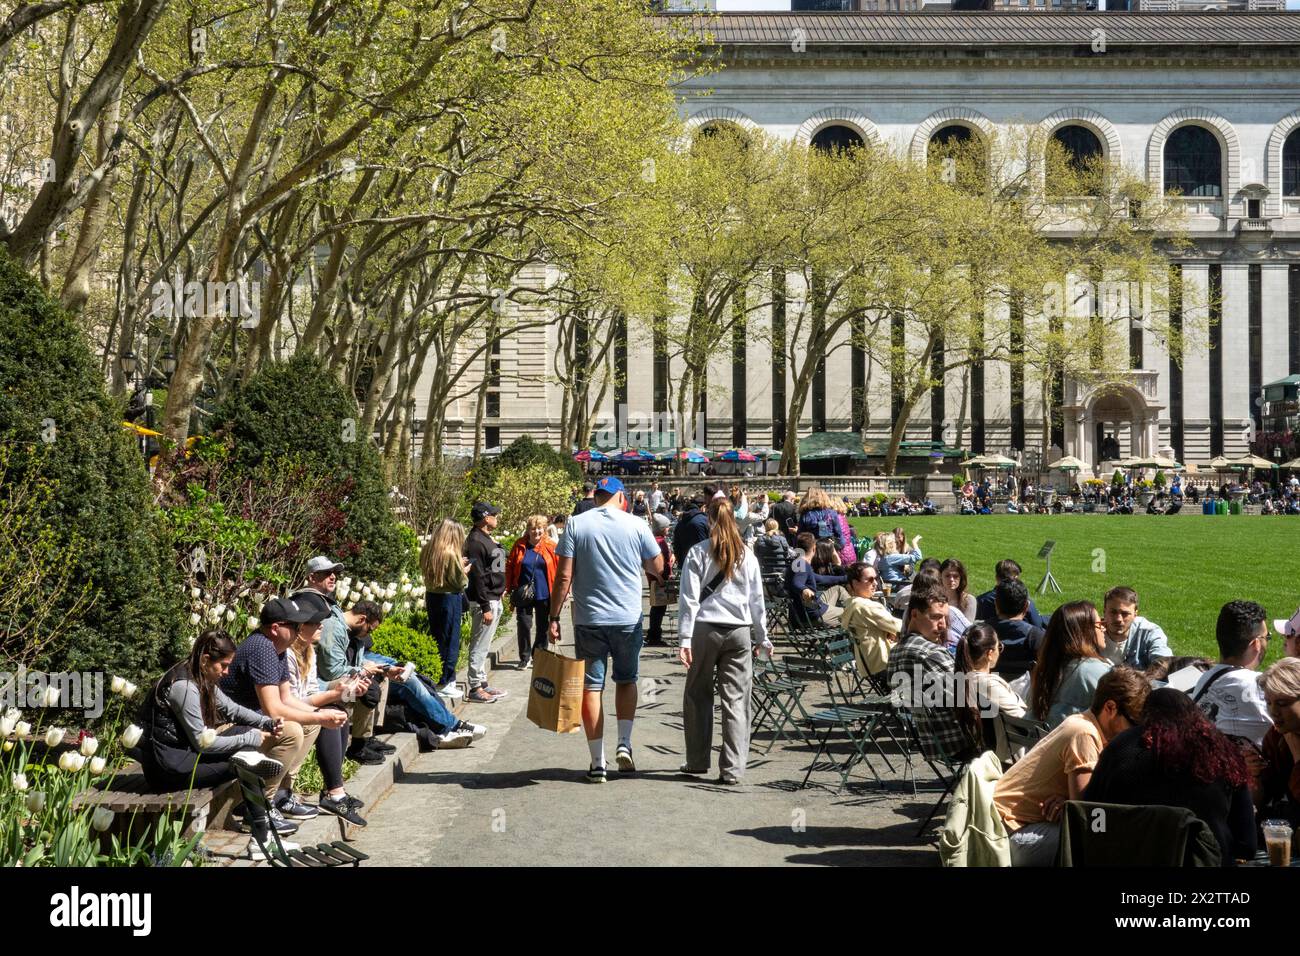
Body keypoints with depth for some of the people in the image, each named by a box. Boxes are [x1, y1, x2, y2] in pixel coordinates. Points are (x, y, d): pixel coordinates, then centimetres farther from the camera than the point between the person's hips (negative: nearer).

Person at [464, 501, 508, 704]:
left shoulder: (486, 539, 14)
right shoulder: (475, 541, -17)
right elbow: (477, 577, -21)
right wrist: (485, 608, -22)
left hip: (494, 600, 10)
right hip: (484, 601, -10)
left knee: (483, 647, 16)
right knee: (479, 647, -5)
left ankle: (482, 684, 23)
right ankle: (474, 688, -1)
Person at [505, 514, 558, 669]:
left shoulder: (550, 547, -3)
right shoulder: (519, 545, 0)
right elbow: (509, 568, 5)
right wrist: (510, 590, 2)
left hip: (544, 595, 0)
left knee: (542, 627, 9)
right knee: (524, 626, 1)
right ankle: (525, 658, 12)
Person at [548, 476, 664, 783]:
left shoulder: (576, 525, -2)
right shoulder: (636, 525, -2)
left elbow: (563, 577, -6)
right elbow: (658, 569, 7)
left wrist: (554, 618, -1)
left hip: (588, 619, 0)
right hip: (628, 619, 1)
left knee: (591, 687, 5)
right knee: (627, 680, 20)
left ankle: (597, 763, 5)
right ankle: (624, 743, 5)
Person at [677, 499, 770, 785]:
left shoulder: (698, 553, 0)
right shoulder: (747, 556, 6)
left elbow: (689, 598, -4)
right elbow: (756, 600, 11)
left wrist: (685, 638, -4)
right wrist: (762, 637, 19)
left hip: (705, 629, -1)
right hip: (739, 632, 1)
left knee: (698, 696, 13)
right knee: (736, 699, 2)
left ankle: (697, 761, 19)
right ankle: (732, 769, 0)